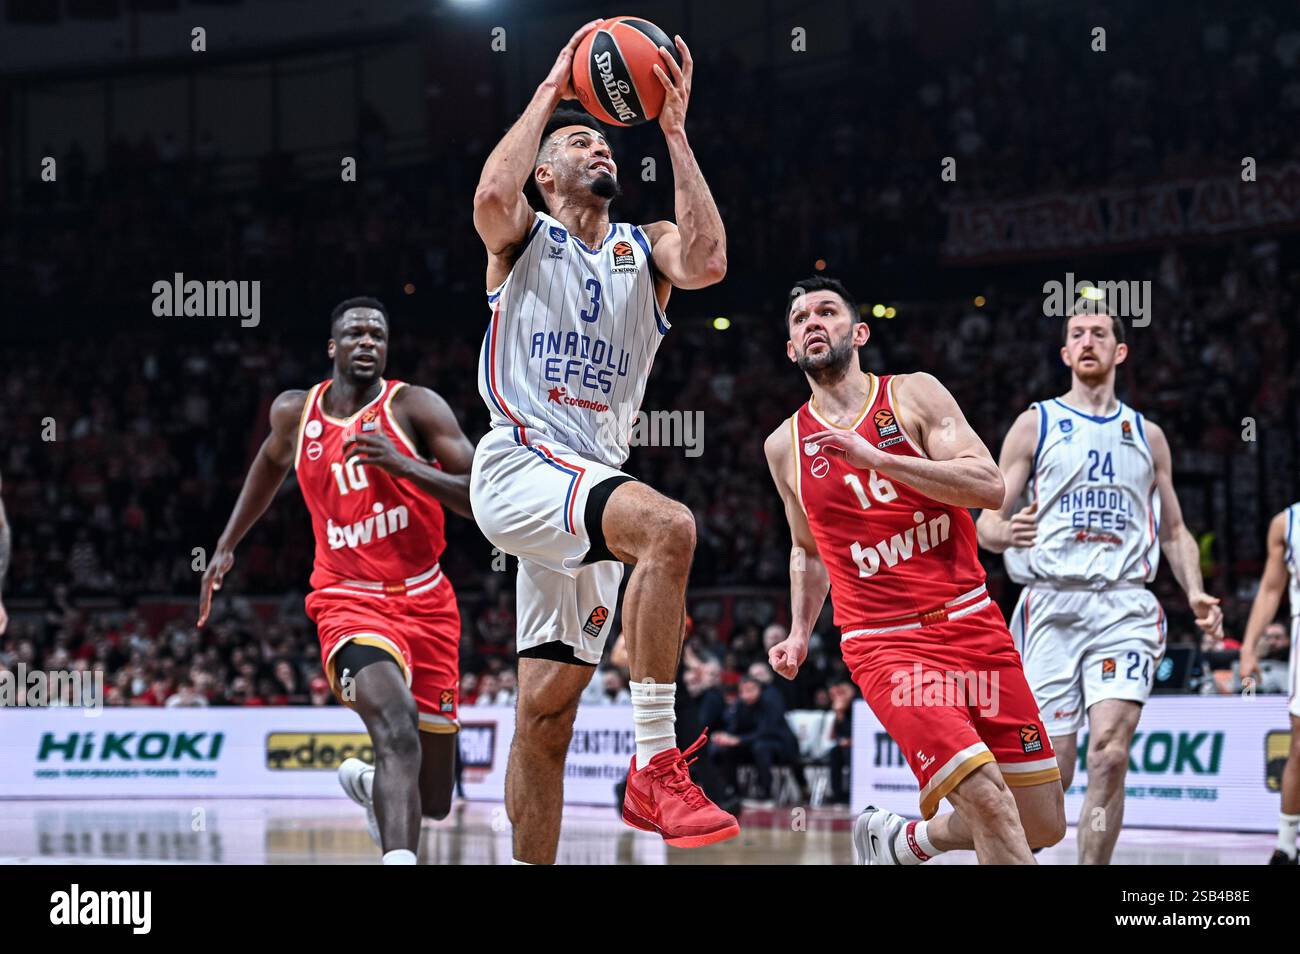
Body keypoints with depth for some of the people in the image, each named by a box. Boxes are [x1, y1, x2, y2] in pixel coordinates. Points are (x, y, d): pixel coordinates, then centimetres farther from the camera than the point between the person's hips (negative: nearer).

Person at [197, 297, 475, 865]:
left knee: (433, 803, 9)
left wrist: (405, 465, -25)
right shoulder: (294, 413, 4)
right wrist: (227, 545, 29)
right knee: (397, 727, -34)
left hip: (425, 602, 1)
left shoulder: (414, 407, -5)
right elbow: (272, 462, 29)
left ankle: (366, 782, 45)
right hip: (349, 600, -1)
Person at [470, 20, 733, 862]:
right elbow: (492, 196, -16)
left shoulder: (644, 250, 19)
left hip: (592, 482, 6)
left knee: (549, 709, 6)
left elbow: (707, 263, -5)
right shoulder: (524, 239, 9)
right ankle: (655, 767, -34)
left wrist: (675, 131, -5)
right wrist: (551, 92, -6)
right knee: (668, 526, -32)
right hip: (520, 466, -6)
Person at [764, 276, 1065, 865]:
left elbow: (989, 487, -13)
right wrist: (799, 633, 11)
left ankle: (899, 842, 27)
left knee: (1043, 827, 4)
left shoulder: (913, 396, 2)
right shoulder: (785, 446, 8)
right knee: (990, 803, -24)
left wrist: (875, 458, -20)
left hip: (972, 623, 2)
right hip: (885, 644, -1)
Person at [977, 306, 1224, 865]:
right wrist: (1008, 532, -19)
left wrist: (1196, 594, 4)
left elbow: (1174, 532, 23)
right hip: (1053, 603, -1)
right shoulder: (1035, 425, 9)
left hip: (1125, 607, 1)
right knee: (1051, 773, -5)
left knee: (1110, 752, -19)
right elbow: (987, 522, 6)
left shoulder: (1146, 435, 18)